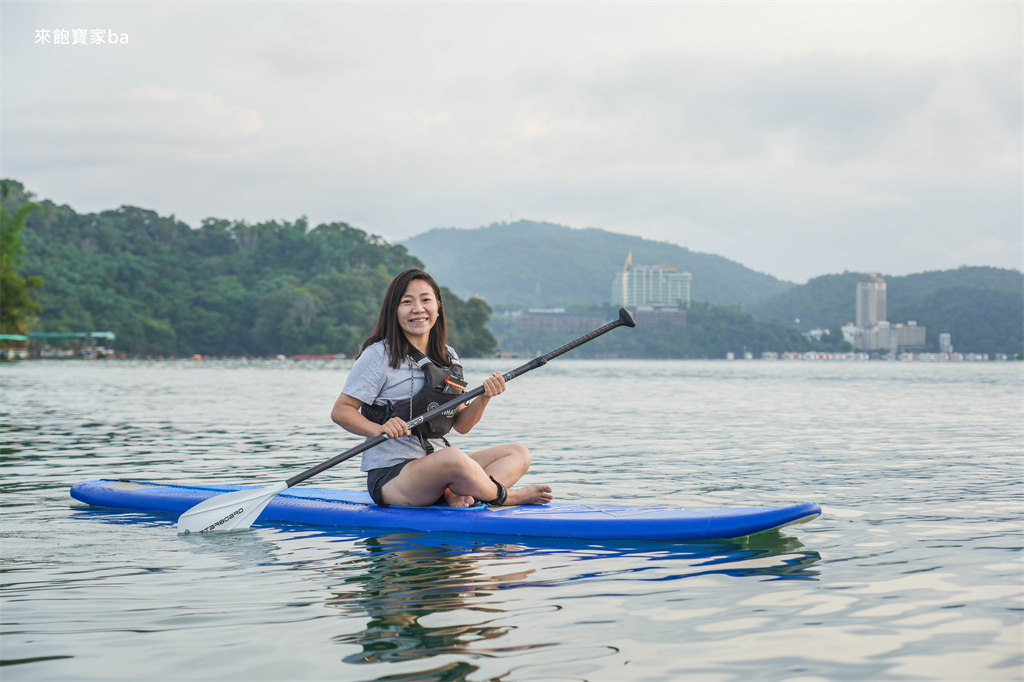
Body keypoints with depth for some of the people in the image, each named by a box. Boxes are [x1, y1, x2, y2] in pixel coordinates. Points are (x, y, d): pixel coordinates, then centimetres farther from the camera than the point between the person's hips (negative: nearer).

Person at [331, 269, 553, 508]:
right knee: (453, 457, -36)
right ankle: (508, 496, -7)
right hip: (390, 475, -8)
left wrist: (483, 398, -6)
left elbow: (461, 425, 14)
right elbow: (341, 411, -9)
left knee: (518, 453, 0)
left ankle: (459, 495, -26)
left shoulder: (448, 356, 14)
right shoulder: (379, 355, -6)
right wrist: (380, 430, -26)